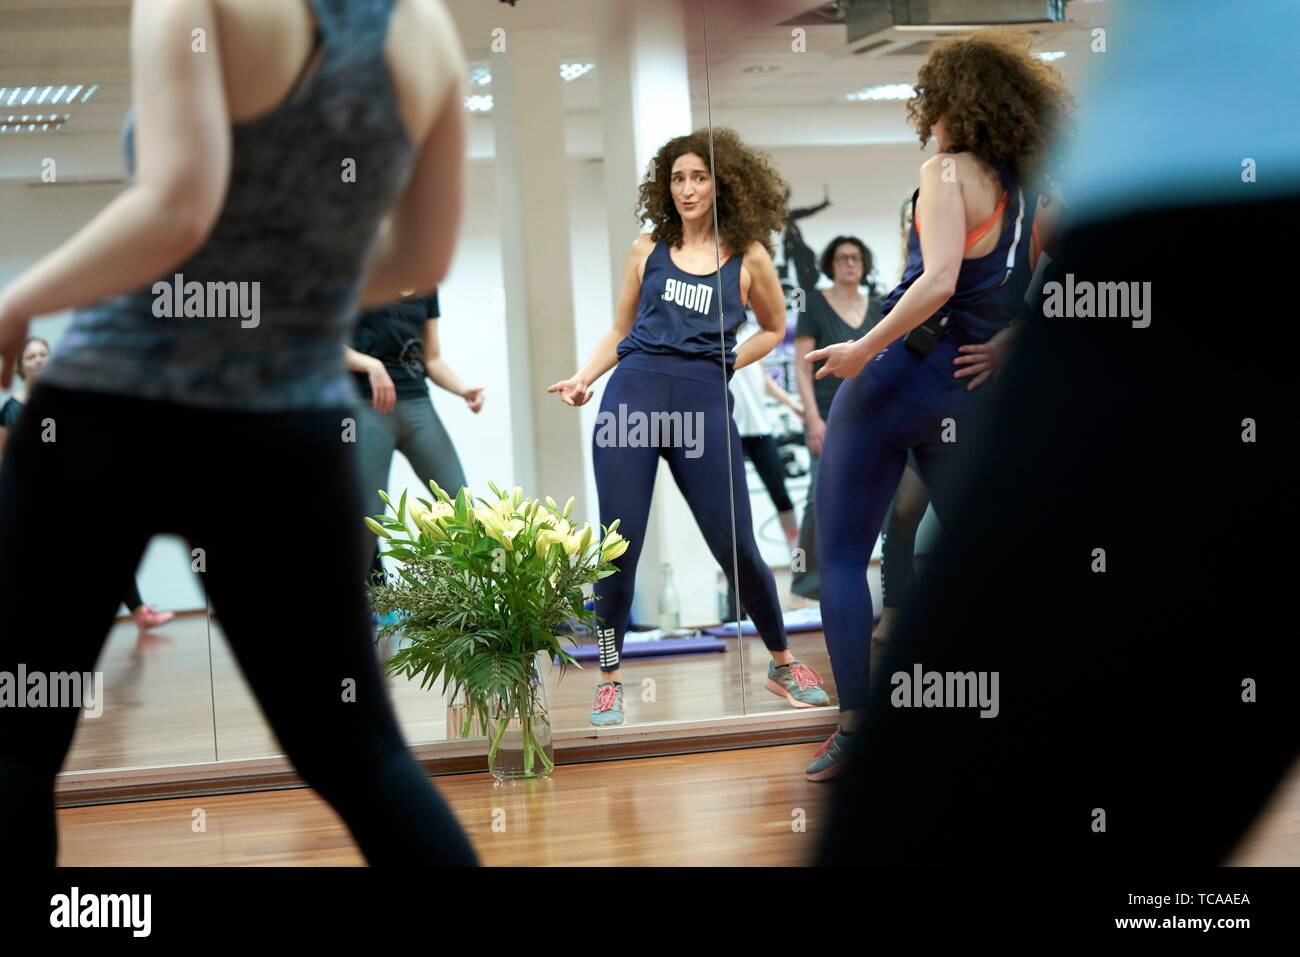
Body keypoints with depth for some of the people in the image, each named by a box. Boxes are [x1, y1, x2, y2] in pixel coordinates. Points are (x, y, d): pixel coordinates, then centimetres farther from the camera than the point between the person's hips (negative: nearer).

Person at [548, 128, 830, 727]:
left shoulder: (748, 257, 9)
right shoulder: (648, 249, 13)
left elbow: (773, 329, 24)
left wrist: (725, 364, 10)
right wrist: (582, 379, 4)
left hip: (703, 404, -1)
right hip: (632, 395, 1)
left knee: (736, 546, -1)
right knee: (619, 544, -3)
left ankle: (782, 664, 20)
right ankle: (609, 679, 11)